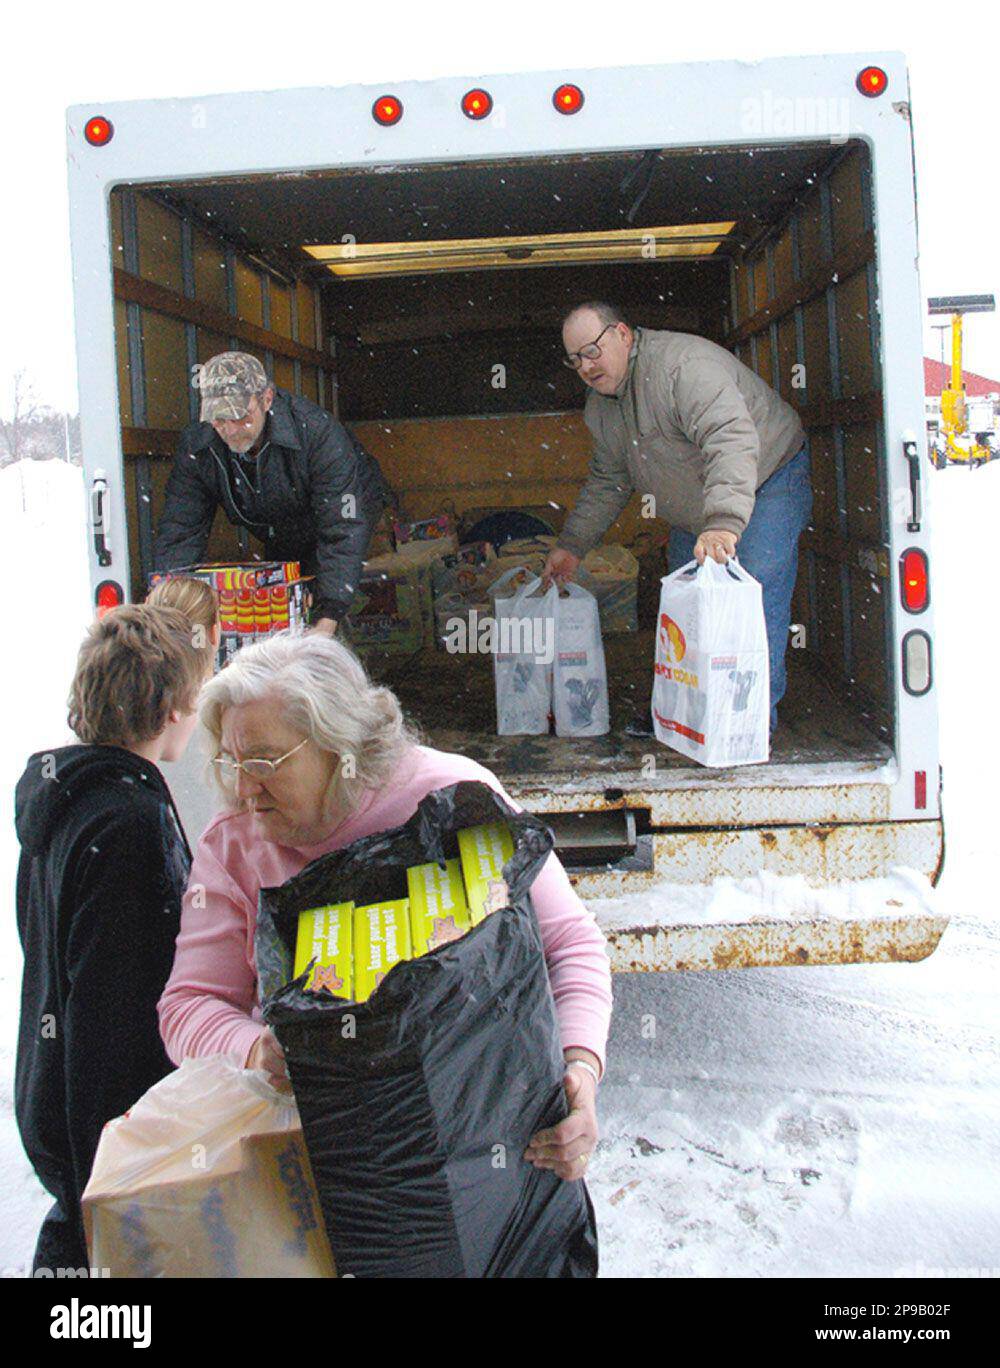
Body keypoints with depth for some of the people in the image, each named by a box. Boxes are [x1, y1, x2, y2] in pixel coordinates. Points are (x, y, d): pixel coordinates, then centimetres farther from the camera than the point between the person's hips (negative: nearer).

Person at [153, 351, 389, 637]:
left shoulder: (318, 432, -37)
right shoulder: (196, 445, -22)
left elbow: (343, 531, -40)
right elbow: (179, 533, -19)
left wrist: (326, 622, -50)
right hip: (279, 545, 5)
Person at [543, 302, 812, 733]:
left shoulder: (684, 365, -30)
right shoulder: (601, 407, 1)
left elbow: (731, 438, -44)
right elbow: (607, 482, 14)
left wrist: (723, 523, -56)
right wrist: (572, 545, 8)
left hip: (767, 483, -8)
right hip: (693, 511, 8)